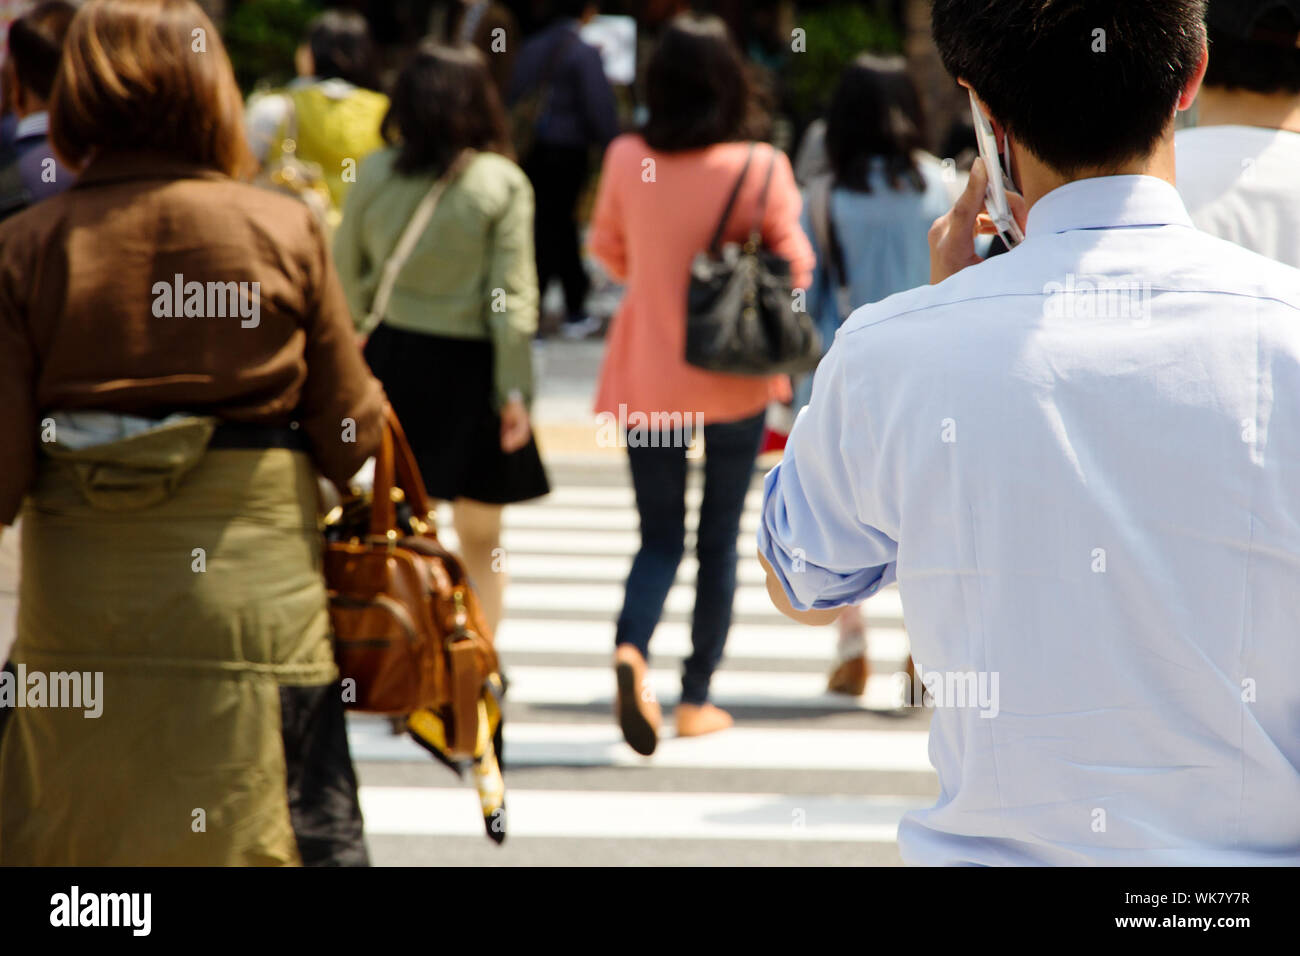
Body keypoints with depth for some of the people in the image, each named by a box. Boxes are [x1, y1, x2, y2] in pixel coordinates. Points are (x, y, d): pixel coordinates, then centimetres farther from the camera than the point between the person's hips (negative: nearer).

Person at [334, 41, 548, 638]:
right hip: (469, 365, -2)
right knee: (480, 535, 11)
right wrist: (515, 390, -7)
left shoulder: (374, 175, -1)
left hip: (389, 358, 2)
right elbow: (512, 298, -10)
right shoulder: (502, 184, -8)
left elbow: (344, 276, 5)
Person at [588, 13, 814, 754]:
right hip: (735, 379, -1)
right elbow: (795, 266, -4)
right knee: (720, 539, 12)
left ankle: (632, 645, -18)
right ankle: (697, 699, 16)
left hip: (647, 378, 2)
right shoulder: (761, 168, -13)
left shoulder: (627, 160, -6)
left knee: (661, 536, 11)